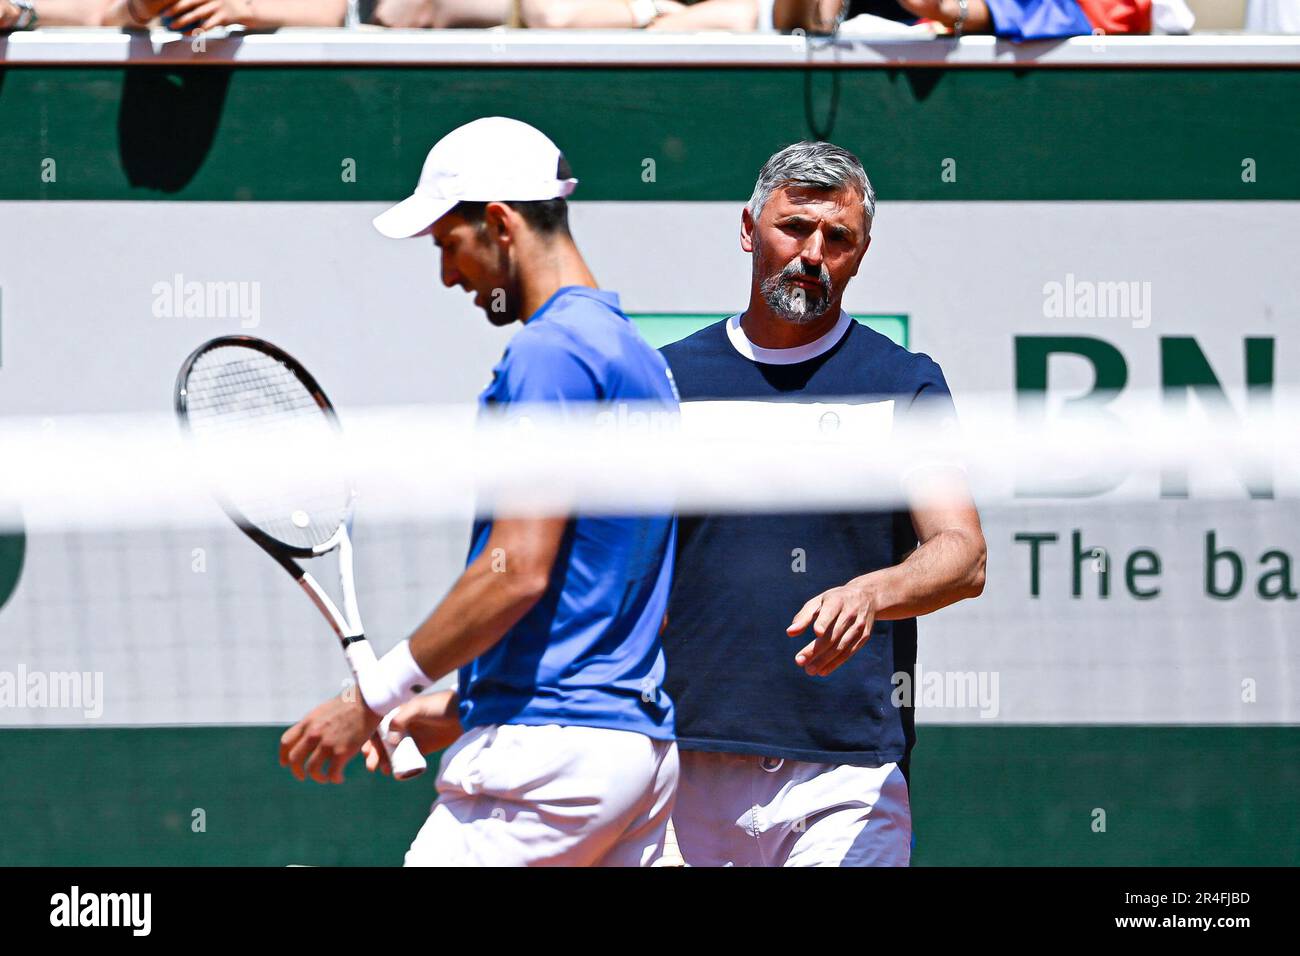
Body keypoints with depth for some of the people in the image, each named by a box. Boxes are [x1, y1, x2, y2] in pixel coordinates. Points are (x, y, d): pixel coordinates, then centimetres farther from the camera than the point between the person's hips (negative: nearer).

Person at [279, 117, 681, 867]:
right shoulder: (636, 354, 19)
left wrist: (371, 699, -13)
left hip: (550, 748, -9)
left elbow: (519, 572, -18)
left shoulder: (552, 350, -11)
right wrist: (457, 708, 23)